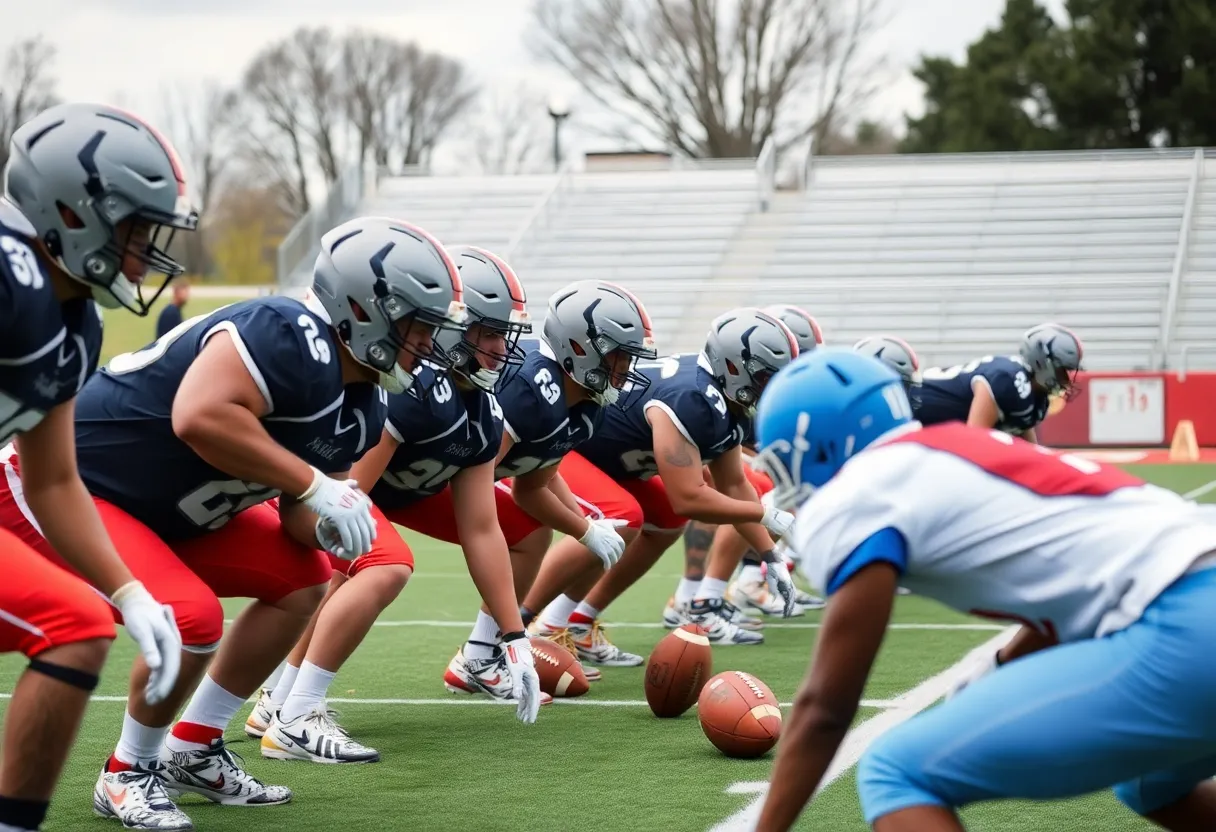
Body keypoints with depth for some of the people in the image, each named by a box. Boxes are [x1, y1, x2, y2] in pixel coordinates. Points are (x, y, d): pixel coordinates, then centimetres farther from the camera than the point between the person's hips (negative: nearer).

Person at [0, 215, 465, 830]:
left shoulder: (359, 408, 2)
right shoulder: (289, 337, -28)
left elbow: (295, 514, 8)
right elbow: (198, 416, -42)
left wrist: (327, 527, -17)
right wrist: (315, 484, -32)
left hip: (164, 512, 11)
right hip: (61, 486, -10)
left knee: (302, 579, 10)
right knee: (192, 617, -27)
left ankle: (192, 753, 18)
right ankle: (128, 776, -1)